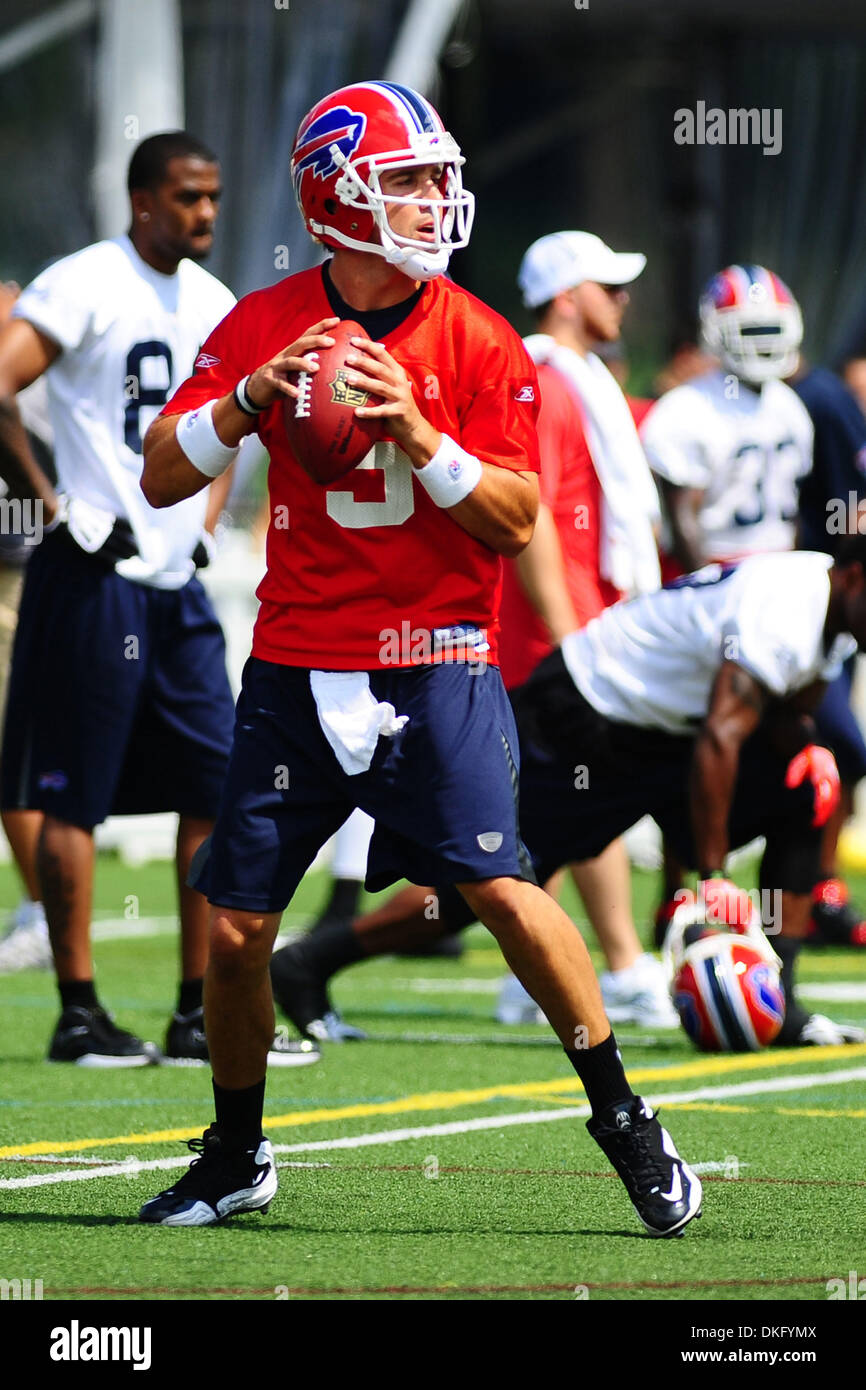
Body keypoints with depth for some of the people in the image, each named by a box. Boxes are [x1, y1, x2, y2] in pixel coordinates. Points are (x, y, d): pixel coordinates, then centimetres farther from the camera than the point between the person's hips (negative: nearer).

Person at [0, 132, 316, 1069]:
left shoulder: (213, 305, 14)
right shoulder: (83, 287, -11)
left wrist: (203, 523, 15)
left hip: (176, 584, 8)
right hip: (94, 579, -8)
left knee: (218, 794, 5)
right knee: (75, 799, -2)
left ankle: (198, 1016, 10)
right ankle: (78, 1015, 4)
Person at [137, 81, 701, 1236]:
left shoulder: (478, 341, -3)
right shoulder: (264, 327, 2)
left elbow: (515, 521, -8)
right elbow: (162, 479, 0)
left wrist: (416, 433, -21)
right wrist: (252, 399, -16)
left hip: (434, 664, -2)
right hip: (296, 664, 2)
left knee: (503, 889, -17)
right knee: (236, 928, 3)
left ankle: (625, 1120, -1)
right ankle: (236, 1157, 24)